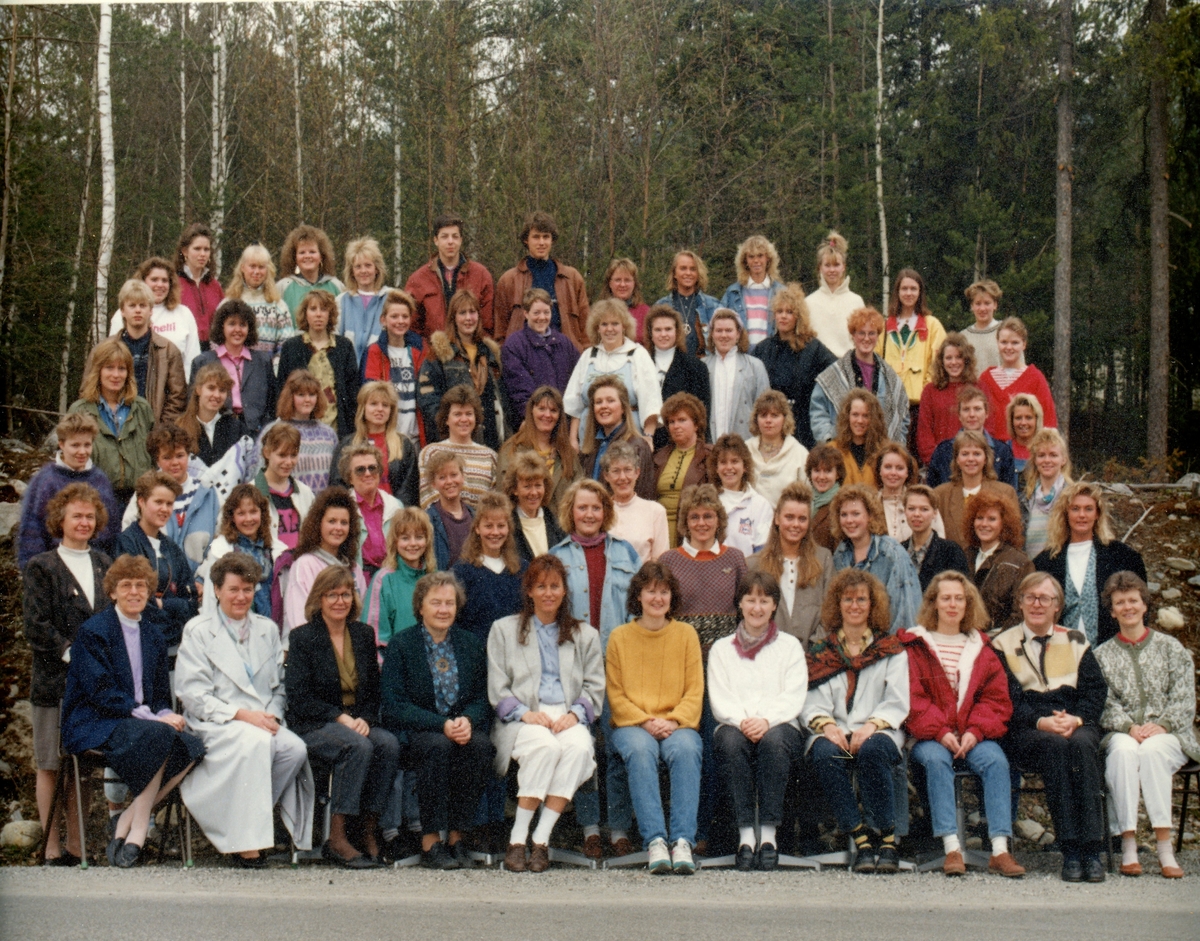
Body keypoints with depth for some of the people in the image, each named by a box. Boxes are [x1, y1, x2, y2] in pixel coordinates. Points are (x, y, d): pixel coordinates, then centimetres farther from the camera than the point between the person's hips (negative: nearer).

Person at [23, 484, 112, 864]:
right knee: (51, 765, 2)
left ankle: (76, 845, 12)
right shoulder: (41, 567, 0)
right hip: (55, 680, -4)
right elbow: (35, 625, -7)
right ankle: (52, 847, 8)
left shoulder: (104, 564, 14)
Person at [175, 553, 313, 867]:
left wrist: (273, 715, -4)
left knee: (295, 748, -28)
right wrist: (241, 714, -16)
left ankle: (250, 816, -14)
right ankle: (246, 840, -30)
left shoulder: (268, 629, 20)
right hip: (216, 726, -4)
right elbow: (193, 695, -4)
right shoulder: (198, 632, 5)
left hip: (265, 723, 4)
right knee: (255, 741, -36)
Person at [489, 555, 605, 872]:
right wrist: (523, 713, -11)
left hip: (569, 717, 2)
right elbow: (497, 688, 8)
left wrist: (575, 713, -8)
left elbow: (595, 687, 13)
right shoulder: (504, 630, 17)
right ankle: (517, 840, -31)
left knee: (579, 747, -34)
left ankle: (541, 840, -33)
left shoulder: (585, 635, 22)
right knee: (545, 746, -36)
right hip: (522, 718, -2)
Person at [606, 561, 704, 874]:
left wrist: (674, 721, -12)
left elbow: (695, 692, 6)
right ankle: (655, 841, -39)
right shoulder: (619, 637, 8)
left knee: (685, 750, -34)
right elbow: (615, 696, 5)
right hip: (631, 724, 0)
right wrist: (646, 722, -12)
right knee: (640, 750, -35)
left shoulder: (686, 634, 10)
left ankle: (683, 841, -38)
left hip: (678, 725, 0)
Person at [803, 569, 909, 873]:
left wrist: (872, 725, -16)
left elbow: (898, 703, 4)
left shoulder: (891, 650, 16)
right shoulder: (820, 652, 19)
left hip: (878, 733, -1)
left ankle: (887, 839, -27)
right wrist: (826, 724, -14)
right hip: (834, 734, 1)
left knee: (872, 749, -37)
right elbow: (812, 703, 8)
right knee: (825, 753, -34)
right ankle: (861, 839, -30)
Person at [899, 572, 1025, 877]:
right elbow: (912, 699, -1)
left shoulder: (981, 649, 18)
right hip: (929, 736, -2)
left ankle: (1000, 850, -34)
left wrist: (975, 731, -9)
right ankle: (951, 848, -39)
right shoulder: (914, 645, 9)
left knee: (996, 760, -28)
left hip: (973, 735, 2)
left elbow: (996, 699, 10)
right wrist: (940, 732, -15)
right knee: (936, 759, -34)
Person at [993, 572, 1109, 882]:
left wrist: (1076, 719, -13)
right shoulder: (1003, 645, 12)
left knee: (1081, 744, -33)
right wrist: (1040, 721, -18)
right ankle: (1070, 850, -36)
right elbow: (1006, 700, 0)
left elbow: (1095, 690, 8)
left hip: (1076, 726, 2)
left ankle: (1091, 849, -36)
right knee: (1055, 747, -35)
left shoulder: (1075, 642, 19)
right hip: (1026, 733, -2)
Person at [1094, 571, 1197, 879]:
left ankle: (1164, 846, -38)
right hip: (1122, 735, 1)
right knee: (1124, 750, -36)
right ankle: (1128, 845, -38)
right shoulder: (1103, 654, 15)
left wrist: (1161, 725, -14)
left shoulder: (1171, 648, 13)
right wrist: (1129, 727, -16)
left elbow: (1184, 699, 3)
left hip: (1168, 735, 0)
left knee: (1152, 750, -36)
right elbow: (1105, 703, 3)